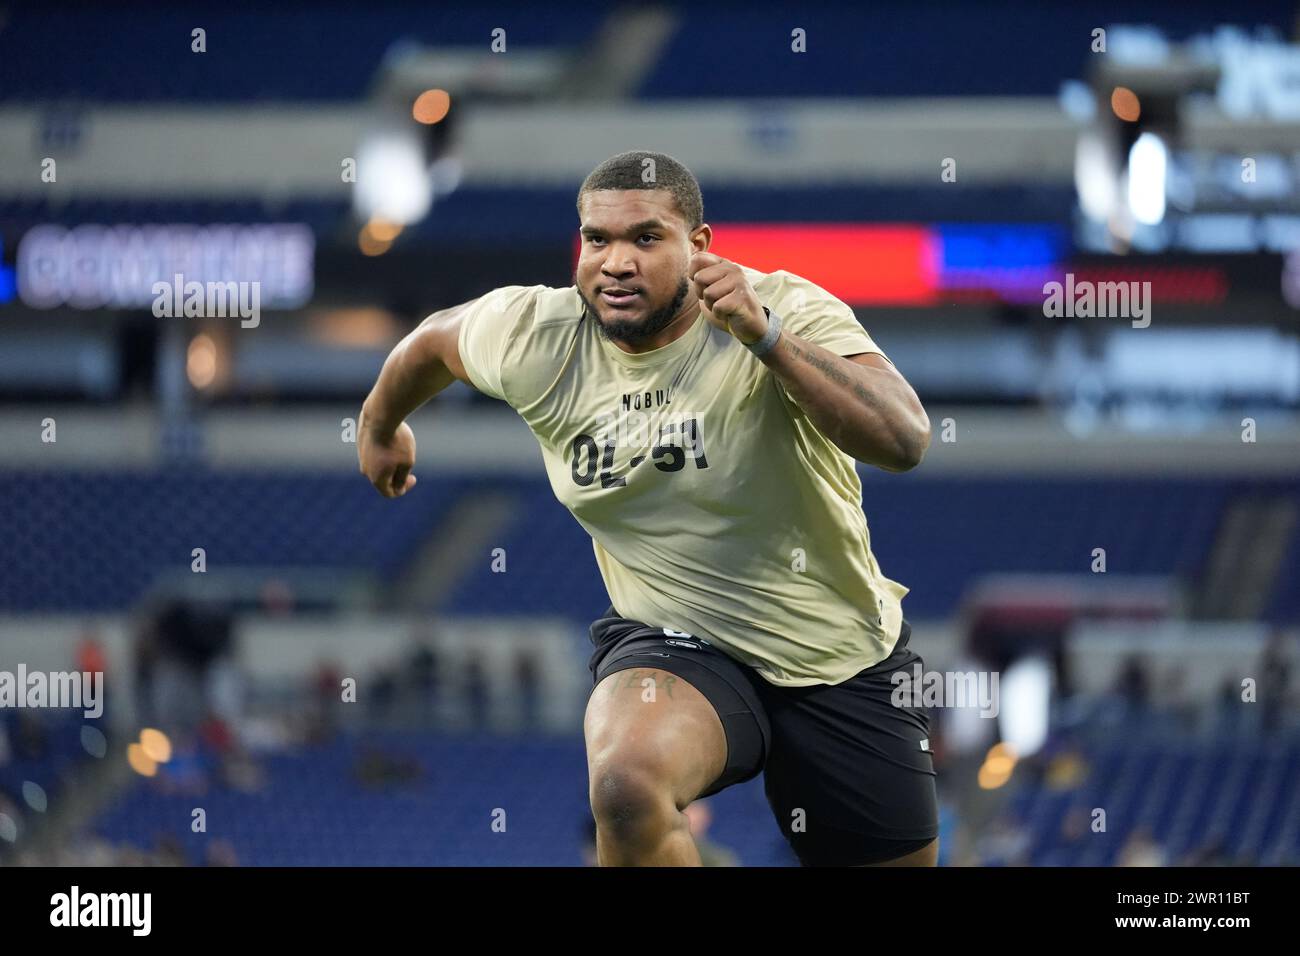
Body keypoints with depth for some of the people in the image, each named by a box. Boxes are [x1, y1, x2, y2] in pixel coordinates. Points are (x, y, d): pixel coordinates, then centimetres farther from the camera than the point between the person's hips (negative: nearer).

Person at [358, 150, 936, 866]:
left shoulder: (786, 310, -18)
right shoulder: (535, 342, -10)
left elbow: (903, 443, -32)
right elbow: (436, 338, 14)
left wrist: (765, 336, -40)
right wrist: (381, 425, 33)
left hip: (847, 658, 0)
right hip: (674, 644, 0)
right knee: (626, 787, -34)